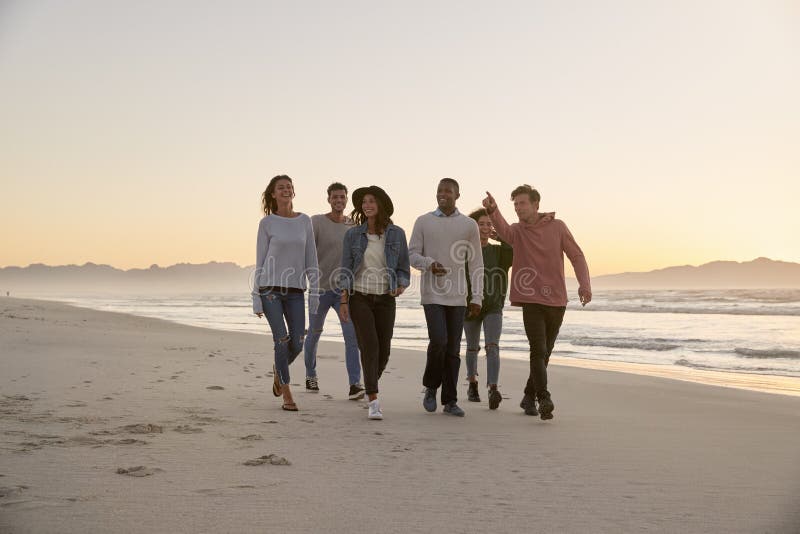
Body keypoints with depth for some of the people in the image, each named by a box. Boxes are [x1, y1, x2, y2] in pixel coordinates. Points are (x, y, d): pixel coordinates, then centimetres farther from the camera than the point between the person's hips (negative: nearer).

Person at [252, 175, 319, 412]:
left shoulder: (305, 221, 8)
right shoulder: (267, 223, 1)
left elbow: (311, 259, 8)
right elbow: (260, 261, 1)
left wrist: (314, 292, 2)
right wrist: (256, 299, -3)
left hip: (295, 291, 3)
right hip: (270, 288, -3)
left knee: (297, 344, 0)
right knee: (282, 340, -9)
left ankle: (278, 370, 34)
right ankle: (287, 395, 5)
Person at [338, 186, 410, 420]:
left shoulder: (396, 234, 1)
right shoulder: (353, 234, 0)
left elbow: (404, 268, 7)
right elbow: (346, 270, 0)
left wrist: (401, 286, -14)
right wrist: (343, 302, -7)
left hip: (385, 299, 2)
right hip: (359, 297, -2)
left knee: (383, 351, 6)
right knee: (369, 346, -17)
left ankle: (370, 385, 37)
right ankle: (373, 401, -16)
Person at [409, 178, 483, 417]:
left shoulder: (469, 225, 5)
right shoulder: (423, 222, 4)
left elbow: (475, 263, 5)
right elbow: (412, 254, 4)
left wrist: (477, 297, 0)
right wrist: (429, 264, -18)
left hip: (457, 296, 2)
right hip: (432, 294, -1)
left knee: (453, 349, 4)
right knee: (438, 341, -16)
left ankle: (450, 400, 13)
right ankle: (431, 387, 9)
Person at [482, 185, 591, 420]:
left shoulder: (557, 227, 3)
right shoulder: (517, 231, 2)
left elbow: (576, 255, 1)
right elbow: (503, 230, -22)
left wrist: (584, 284, -14)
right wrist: (492, 211, -44)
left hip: (556, 300, 2)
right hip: (531, 300, -2)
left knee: (544, 353, 13)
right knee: (538, 350, -18)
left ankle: (529, 397, 29)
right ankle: (544, 399, -23)